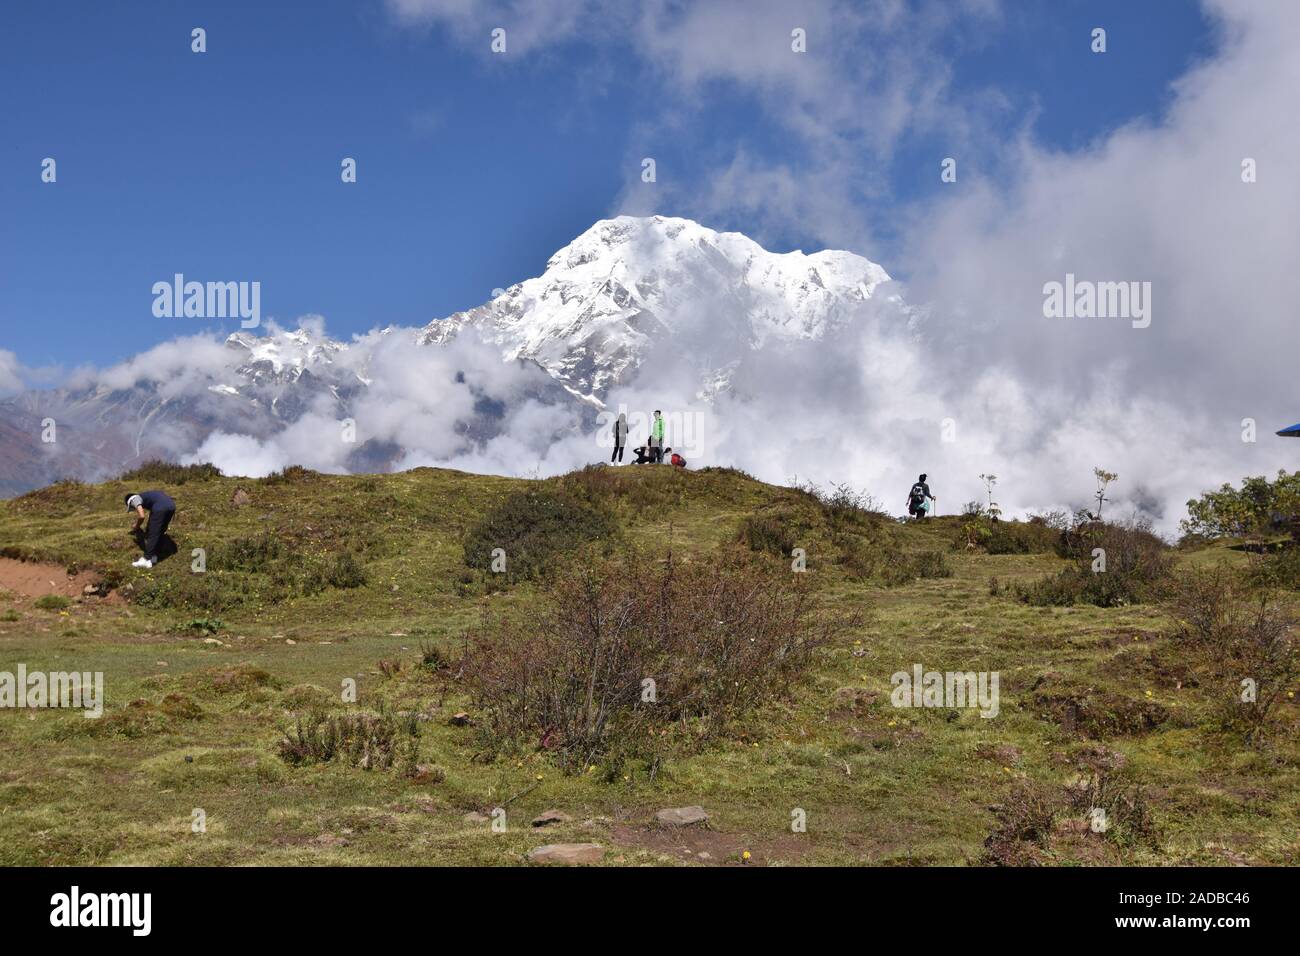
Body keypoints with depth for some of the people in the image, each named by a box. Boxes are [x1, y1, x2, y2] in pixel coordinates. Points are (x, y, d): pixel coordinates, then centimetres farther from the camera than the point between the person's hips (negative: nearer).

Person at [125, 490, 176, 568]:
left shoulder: (135, 499, 12)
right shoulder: (145, 496, 37)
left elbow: (141, 516, -3)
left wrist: (136, 528, 14)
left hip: (160, 508, -8)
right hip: (171, 506, 8)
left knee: (152, 534, 0)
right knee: (160, 532, 20)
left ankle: (147, 560, 2)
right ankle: (153, 557, 24)